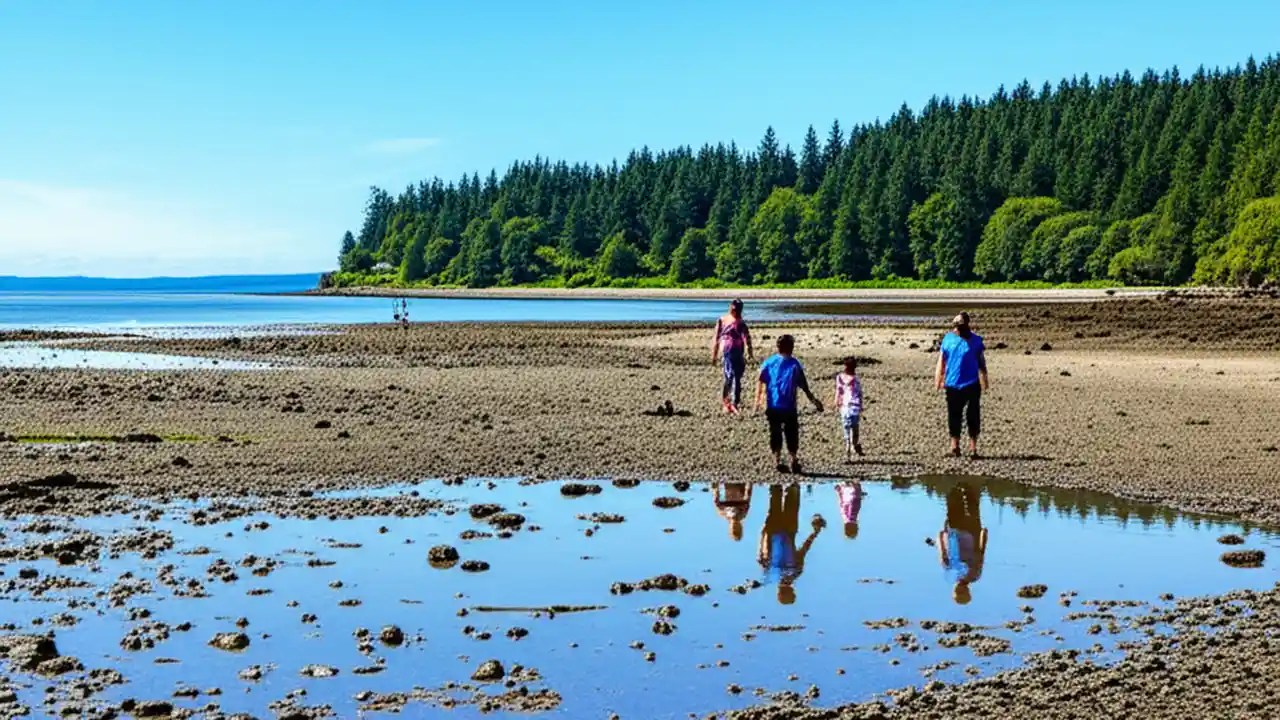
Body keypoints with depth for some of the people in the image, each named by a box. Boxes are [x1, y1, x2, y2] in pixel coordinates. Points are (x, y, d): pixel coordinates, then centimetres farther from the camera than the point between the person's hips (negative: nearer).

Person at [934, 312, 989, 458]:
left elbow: (981, 362, 8)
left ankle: (973, 445, 8)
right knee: (954, 415, 5)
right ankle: (955, 444, 16)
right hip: (953, 384, 1)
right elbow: (941, 360, 8)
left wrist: (984, 380, 7)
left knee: (973, 415, 0)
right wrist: (939, 379, 3)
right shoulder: (948, 339, 3)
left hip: (972, 384, -1)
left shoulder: (975, 340, 1)